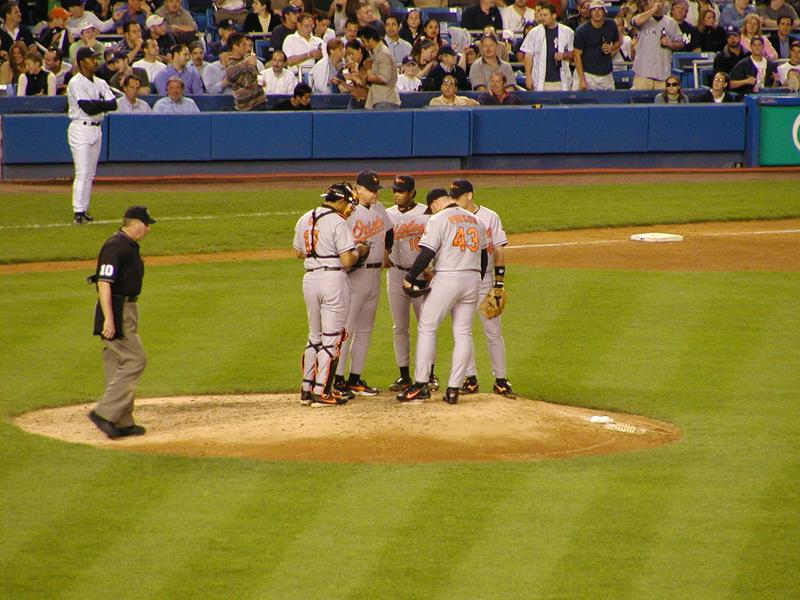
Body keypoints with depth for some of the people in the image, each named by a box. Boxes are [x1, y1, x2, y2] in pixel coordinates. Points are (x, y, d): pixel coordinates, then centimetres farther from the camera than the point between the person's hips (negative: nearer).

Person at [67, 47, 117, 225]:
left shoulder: (100, 83, 13)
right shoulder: (76, 83, -11)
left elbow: (113, 104, 1)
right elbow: (89, 108, -21)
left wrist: (96, 104, -13)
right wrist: (103, 104, -5)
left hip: (96, 129, 8)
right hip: (81, 129, -8)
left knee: (90, 174, 9)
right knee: (82, 172, -12)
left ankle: (84, 210, 14)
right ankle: (78, 212, -14)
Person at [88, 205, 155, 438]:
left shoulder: (129, 246, 15)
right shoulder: (115, 246, -17)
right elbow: (104, 282, -22)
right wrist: (108, 319, -28)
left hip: (127, 309, 10)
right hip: (117, 312, -10)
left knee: (120, 364, 11)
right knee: (135, 360, -12)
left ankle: (122, 422, 14)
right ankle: (104, 413, -12)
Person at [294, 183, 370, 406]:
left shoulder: (304, 219, 10)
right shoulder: (338, 223, -11)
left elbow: (299, 253, 20)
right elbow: (347, 261, -16)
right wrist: (359, 251, 4)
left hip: (310, 278, 7)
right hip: (333, 278, -7)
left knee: (314, 336, 18)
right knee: (331, 337, 0)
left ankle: (306, 389, 17)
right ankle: (322, 392, 0)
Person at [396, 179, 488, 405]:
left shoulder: (439, 220, -4)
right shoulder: (475, 220, 16)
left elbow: (427, 253, -12)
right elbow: (483, 256, 19)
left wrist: (410, 278, -2)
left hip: (447, 278, -6)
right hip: (473, 280, 6)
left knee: (426, 328, 2)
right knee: (463, 334, 8)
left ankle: (420, 385, -2)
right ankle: (454, 389, 5)